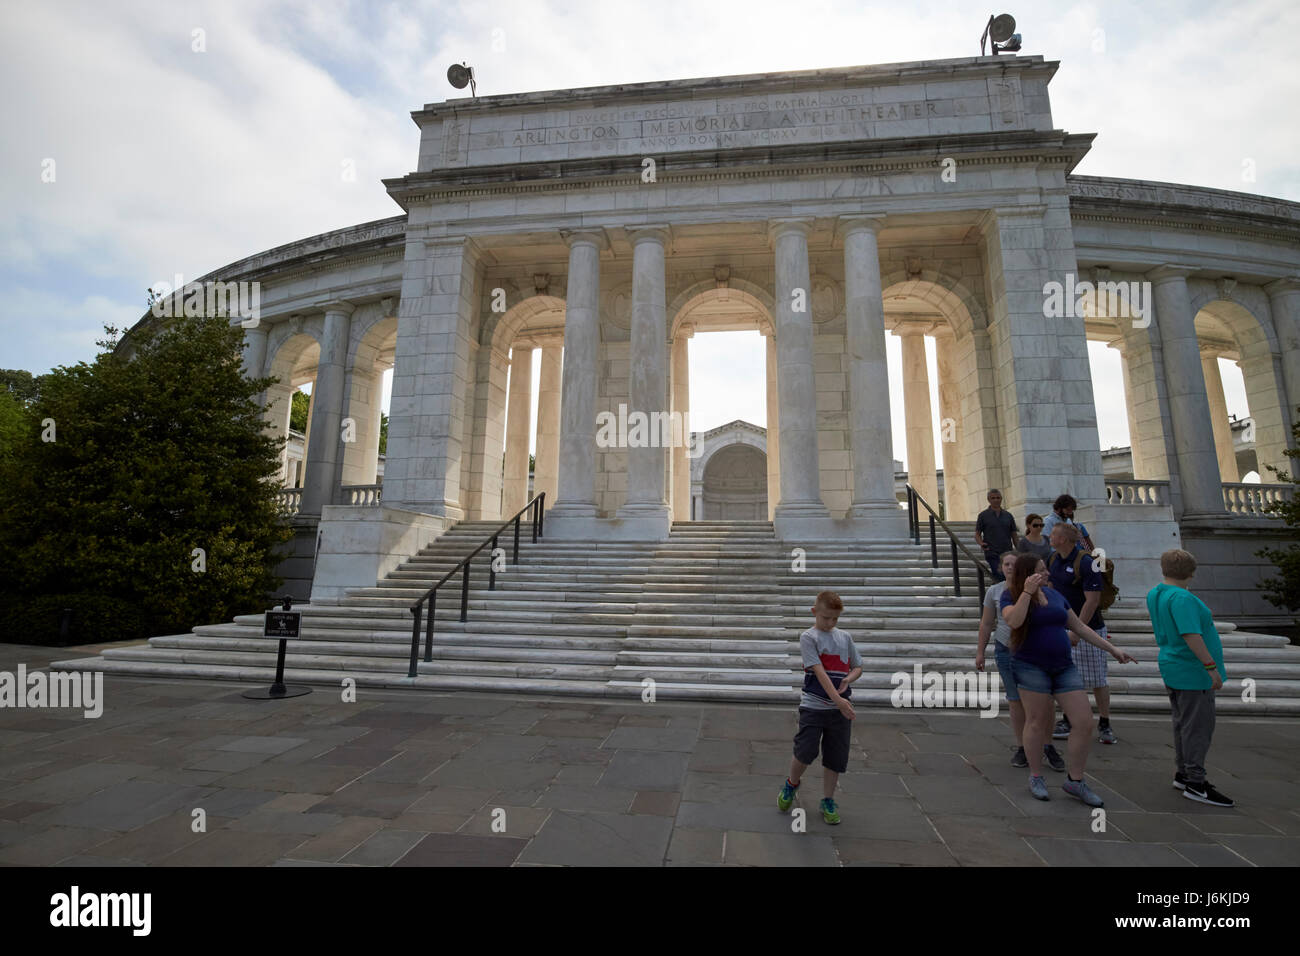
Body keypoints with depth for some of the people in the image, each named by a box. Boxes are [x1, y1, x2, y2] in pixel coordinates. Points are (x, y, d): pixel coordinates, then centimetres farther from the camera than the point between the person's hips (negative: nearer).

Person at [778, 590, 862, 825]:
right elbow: (819, 671, -15)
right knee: (805, 751, -7)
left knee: (835, 756, 8)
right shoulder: (808, 637, -5)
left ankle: (828, 801, 26)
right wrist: (837, 699, -23)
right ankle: (792, 783, 22)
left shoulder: (845, 637, 11)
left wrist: (848, 679, -6)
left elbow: (858, 667, 17)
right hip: (813, 705, -4)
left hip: (840, 708, 4)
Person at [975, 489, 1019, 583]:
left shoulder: (1008, 515, 12)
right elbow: (977, 534, 2)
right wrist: (981, 543, -19)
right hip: (992, 554, -4)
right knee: (999, 579, -13)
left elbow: (1014, 535, 15)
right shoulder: (983, 515, 2)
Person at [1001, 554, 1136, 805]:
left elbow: (1080, 627, 18)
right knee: (1037, 723, 1)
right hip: (1031, 667, -5)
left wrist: (1112, 649, 16)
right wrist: (1027, 592, -26)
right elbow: (1014, 621, -25)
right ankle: (1035, 777, 19)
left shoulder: (1054, 594, 12)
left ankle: (1074, 780, 17)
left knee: (1084, 723, 1)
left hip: (1063, 667, 6)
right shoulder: (1011, 596, -5)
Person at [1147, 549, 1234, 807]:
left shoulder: (1154, 594, 8)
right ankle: (1195, 783, 3)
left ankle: (1183, 774, 26)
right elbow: (1191, 635, -27)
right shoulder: (1182, 598, -21)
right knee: (1199, 727, -2)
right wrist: (1211, 667, -24)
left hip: (1174, 669, 9)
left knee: (1183, 723, 17)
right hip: (1192, 672, -9)